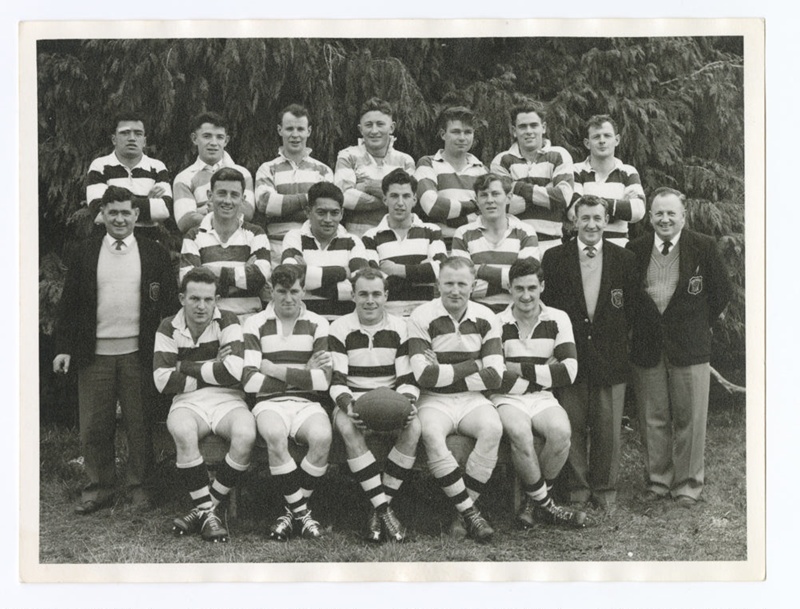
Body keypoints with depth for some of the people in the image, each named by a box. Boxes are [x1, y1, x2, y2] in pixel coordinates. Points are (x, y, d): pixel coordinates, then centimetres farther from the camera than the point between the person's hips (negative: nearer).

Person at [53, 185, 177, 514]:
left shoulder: (155, 254, 5)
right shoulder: (84, 254, 7)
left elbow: (169, 304, 4)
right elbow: (69, 304, 7)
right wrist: (64, 348, 1)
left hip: (139, 354, -1)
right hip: (95, 353, 1)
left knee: (139, 425, 5)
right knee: (94, 427, 5)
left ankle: (139, 486, 18)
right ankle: (99, 487, 18)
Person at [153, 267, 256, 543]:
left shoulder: (227, 322, -1)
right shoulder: (169, 328, 4)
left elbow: (234, 372, -15)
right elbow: (163, 381, -6)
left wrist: (186, 368, -9)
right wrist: (212, 370, -7)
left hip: (228, 400, 0)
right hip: (188, 403, 0)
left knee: (246, 435, -33)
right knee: (183, 432, -36)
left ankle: (203, 509, -15)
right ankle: (208, 513, -21)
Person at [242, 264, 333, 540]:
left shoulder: (317, 324, 10)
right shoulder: (255, 324, 7)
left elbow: (323, 380, -2)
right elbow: (249, 380, -5)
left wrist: (276, 370, -6)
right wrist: (303, 373, -6)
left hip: (307, 402, 1)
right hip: (269, 403, -1)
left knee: (322, 437, -32)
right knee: (275, 435, -36)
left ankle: (292, 512, -12)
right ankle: (302, 513, -18)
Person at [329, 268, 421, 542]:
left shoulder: (399, 328, 7)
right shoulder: (340, 328, 3)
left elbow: (407, 378, 5)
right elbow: (336, 379, -4)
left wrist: (408, 403, -18)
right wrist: (348, 405, -25)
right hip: (352, 400, -1)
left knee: (414, 427, -32)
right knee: (348, 427, -37)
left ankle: (380, 507, -23)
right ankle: (384, 510, -34)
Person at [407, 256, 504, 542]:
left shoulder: (486, 318, 4)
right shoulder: (422, 318, -5)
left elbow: (494, 377, -4)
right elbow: (423, 376, -15)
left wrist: (444, 373, -9)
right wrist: (473, 365, -10)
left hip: (472, 399, 2)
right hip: (434, 400, -2)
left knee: (493, 428, -30)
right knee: (431, 434, -35)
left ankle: (463, 512, -18)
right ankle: (470, 513, -23)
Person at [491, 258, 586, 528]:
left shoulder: (557, 320, 6)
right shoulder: (497, 323, -2)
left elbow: (569, 371, -5)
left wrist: (522, 370, -9)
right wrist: (545, 373, -7)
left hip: (542, 399, 2)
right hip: (507, 400, -2)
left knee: (561, 431, -30)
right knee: (520, 433, -34)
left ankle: (533, 502, -8)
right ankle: (545, 504, -12)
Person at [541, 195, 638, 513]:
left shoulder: (624, 259, 5)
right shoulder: (554, 258, 2)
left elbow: (631, 308, 8)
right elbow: (547, 305, 4)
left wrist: (616, 340, 1)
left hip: (610, 357, 1)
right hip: (569, 355, 0)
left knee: (608, 427, 6)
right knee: (572, 426, 4)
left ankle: (605, 489, 20)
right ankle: (577, 487, 18)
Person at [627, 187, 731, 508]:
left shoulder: (703, 247, -2)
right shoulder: (635, 250, 3)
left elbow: (722, 292, 5)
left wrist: (700, 324, 5)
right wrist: (639, 325, 8)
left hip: (690, 347, -2)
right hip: (646, 347, 2)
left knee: (689, 419, 4)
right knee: (652, 419, 8)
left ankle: (688, 484, 16)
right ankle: (657, 479, 21)